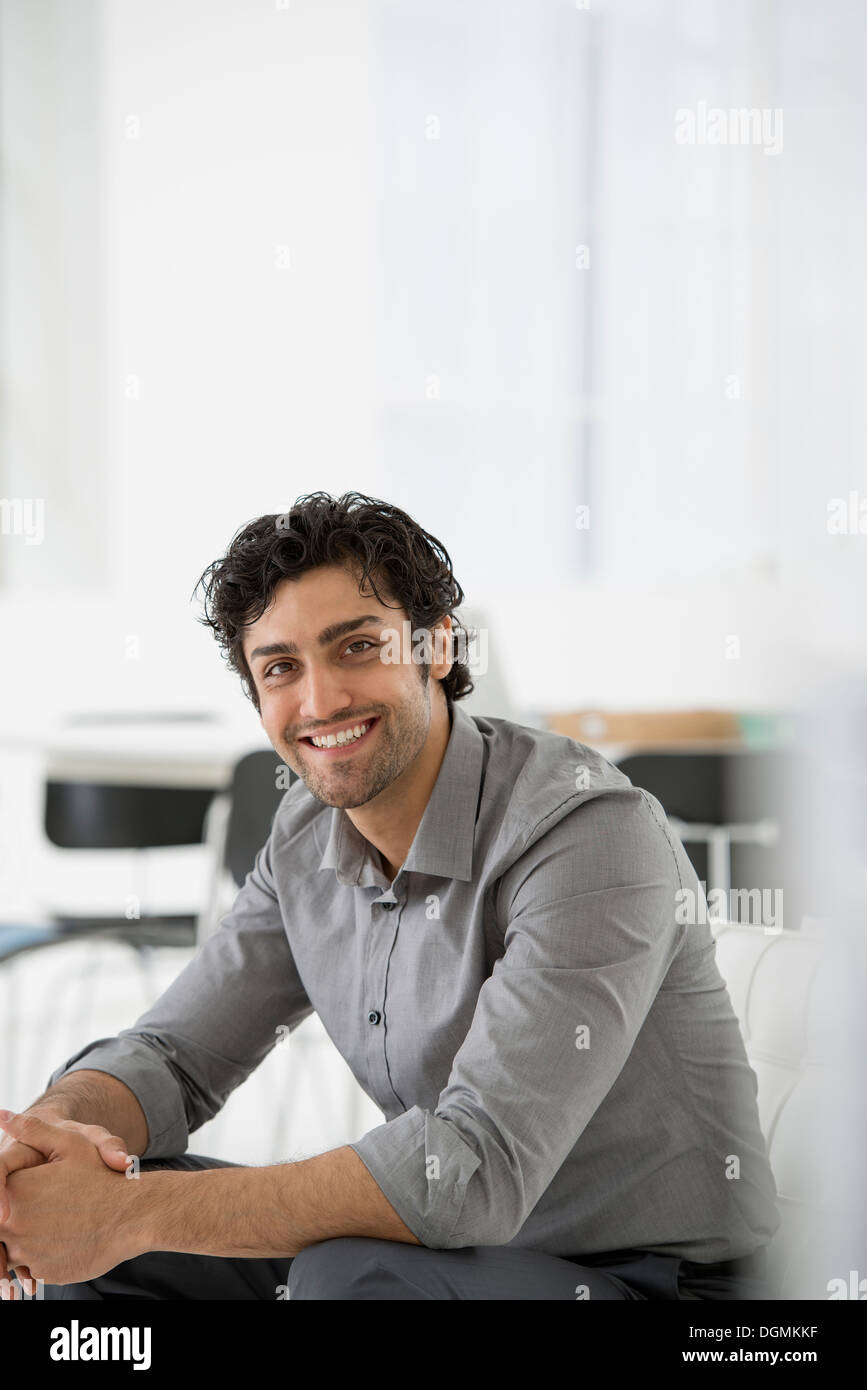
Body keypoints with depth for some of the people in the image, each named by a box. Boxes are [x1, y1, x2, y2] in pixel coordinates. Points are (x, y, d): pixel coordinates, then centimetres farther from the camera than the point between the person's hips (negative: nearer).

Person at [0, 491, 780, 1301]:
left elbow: (477, 1168, -31)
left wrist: (136, 1211, -30)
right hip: (462, 1247, 7)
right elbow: (172, 1054, 6)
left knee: (351, 1276, -33)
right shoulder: (305, 840, 2)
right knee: (89, 1240, -4)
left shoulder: (588, 831, -24)